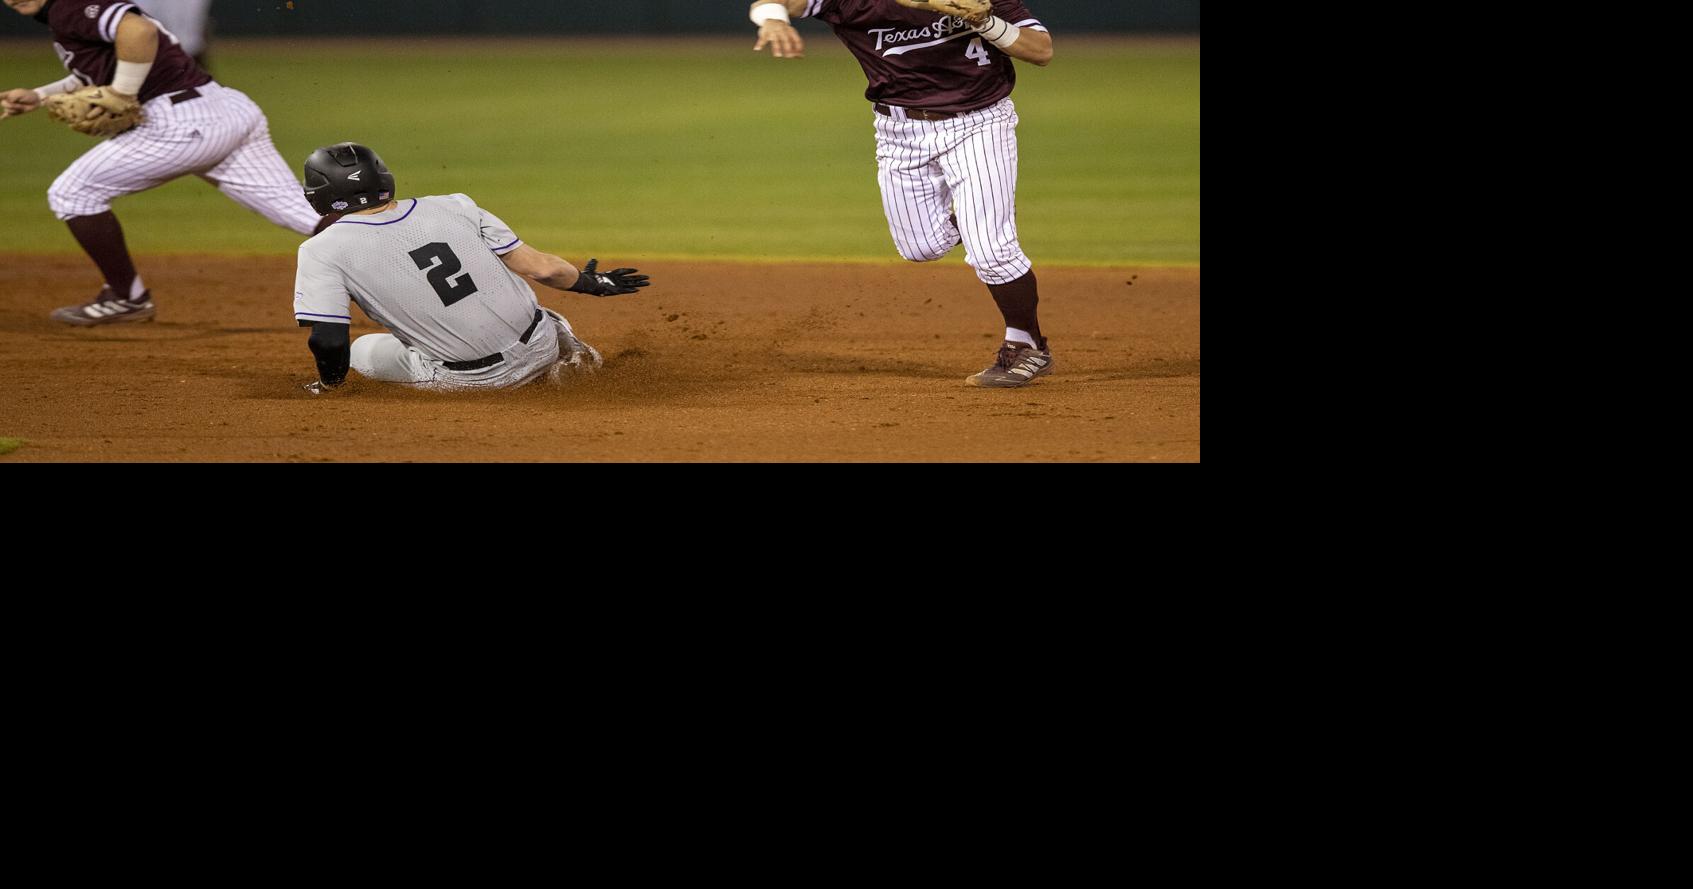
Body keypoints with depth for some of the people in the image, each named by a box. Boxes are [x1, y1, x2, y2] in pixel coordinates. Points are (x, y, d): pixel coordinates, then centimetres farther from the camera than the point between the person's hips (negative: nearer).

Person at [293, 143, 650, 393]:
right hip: (538, 347, 5)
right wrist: (590, 283, 19)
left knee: (361, 350, 22)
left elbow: (329, 341, -16)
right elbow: (541, 268, -1)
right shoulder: (453, 206, -2)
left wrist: (328, 384, 6)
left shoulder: (323, 251, -11)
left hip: (465, 378, -5)